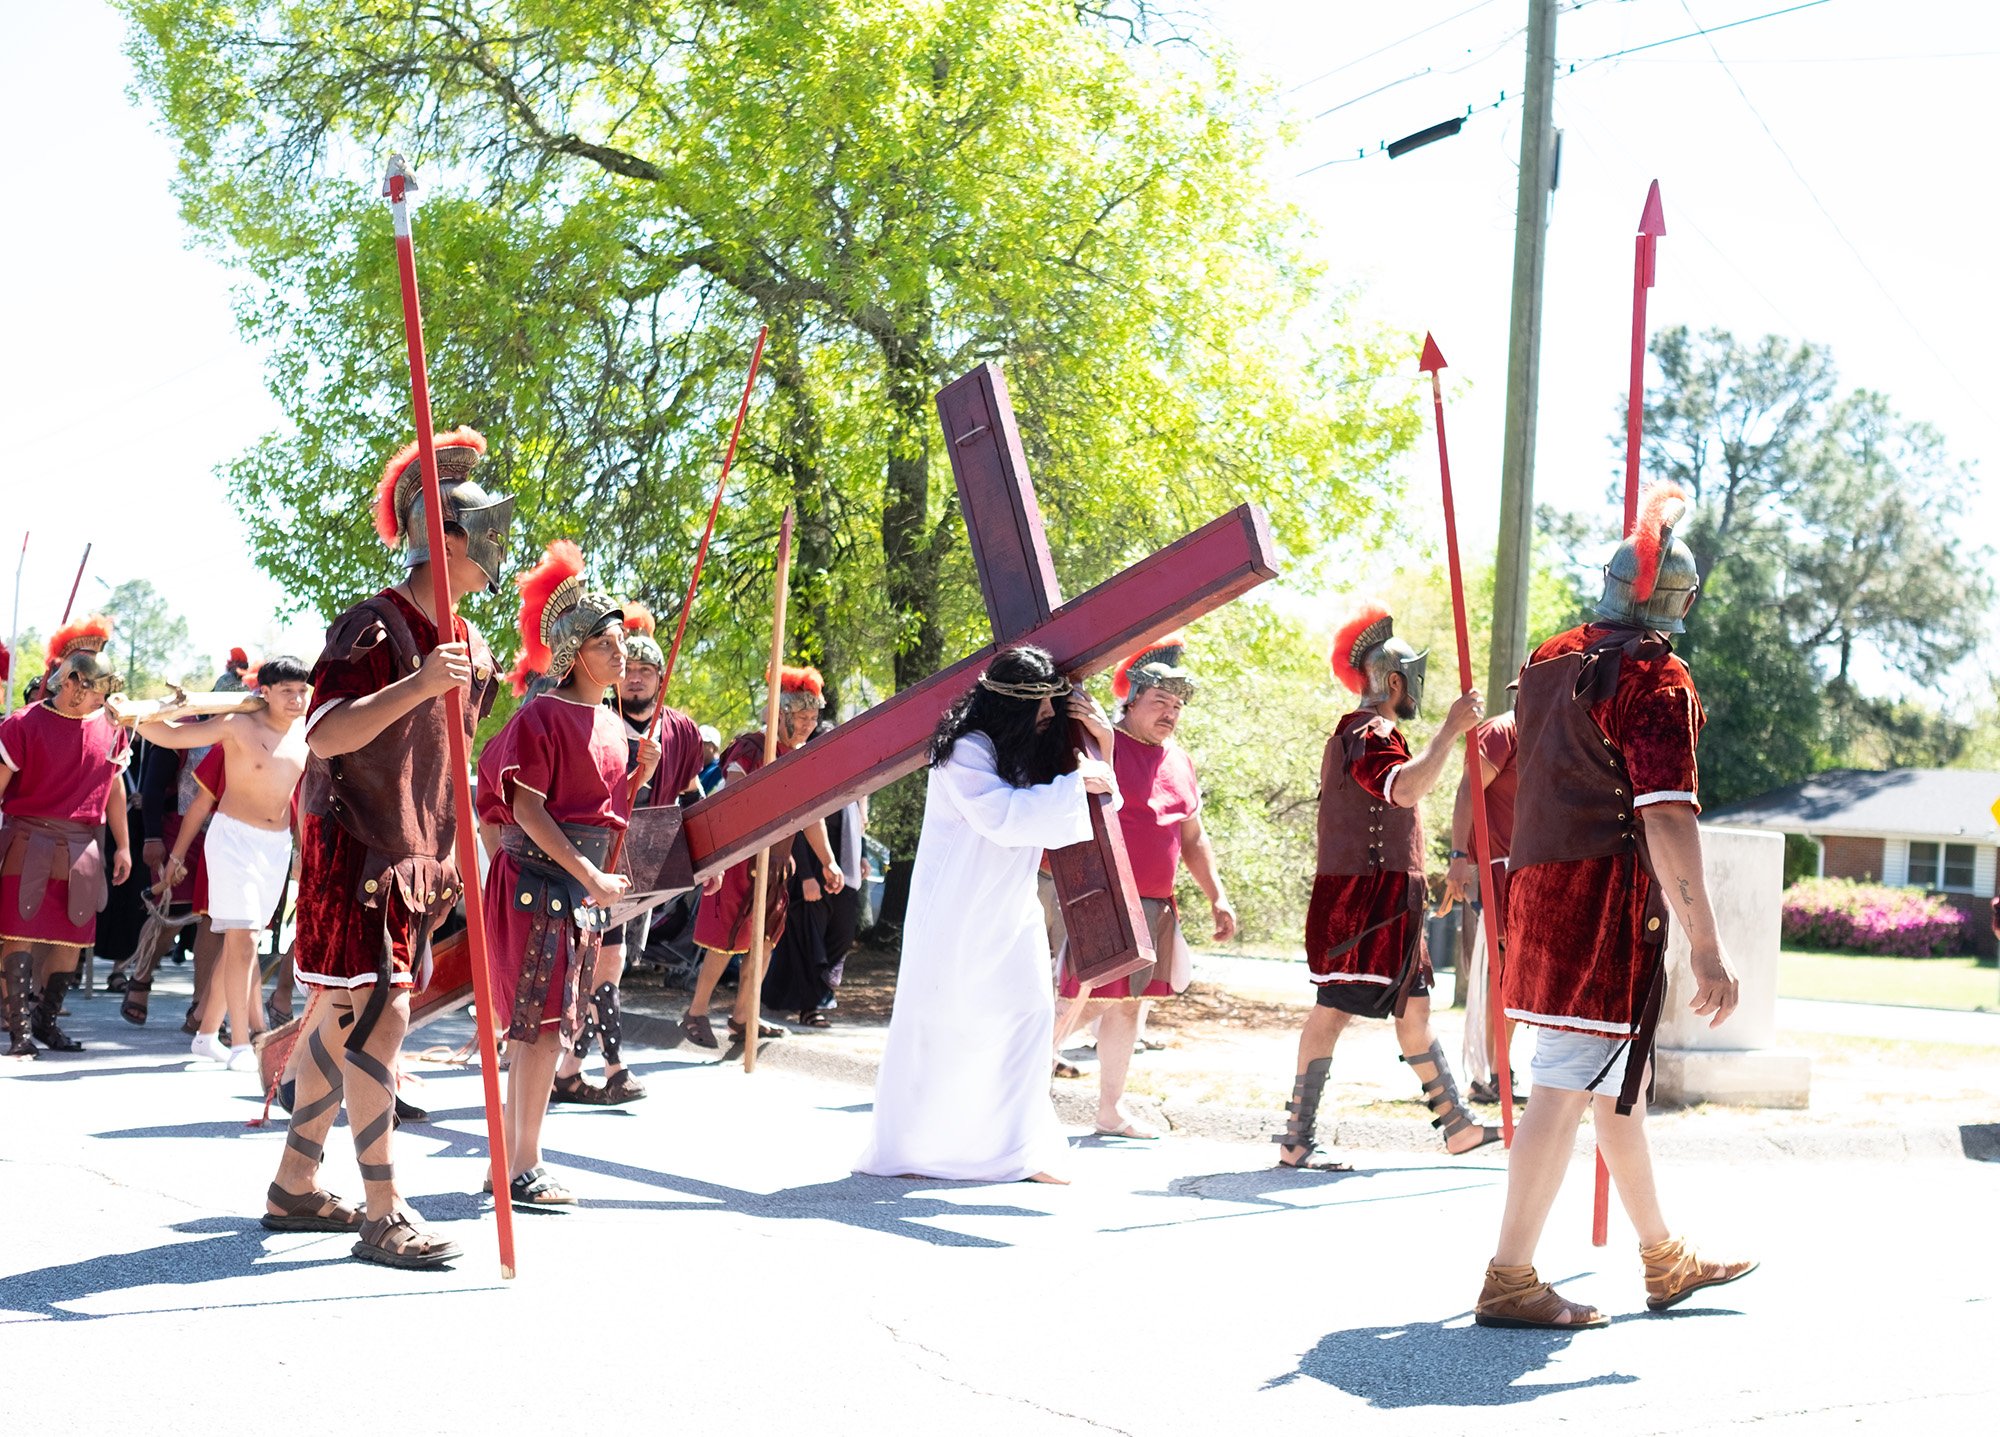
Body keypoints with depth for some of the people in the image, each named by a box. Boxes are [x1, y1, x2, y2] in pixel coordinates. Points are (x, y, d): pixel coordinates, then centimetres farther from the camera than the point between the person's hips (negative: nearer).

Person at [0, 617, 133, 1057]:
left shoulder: (110, 727, 7)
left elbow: (114, 787, 16)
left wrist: (123, 845, 16)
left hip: (82, 848, 4)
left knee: (73, 937, 5)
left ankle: (45, 1019, 17)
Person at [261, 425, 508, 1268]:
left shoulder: (468, 649, 13)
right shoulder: (375, 627, -13)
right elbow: (324, 734, -23)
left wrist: (445, 855, 21)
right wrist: (419, 684, -33)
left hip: (412, 855, 8)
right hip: (354, 847, -8)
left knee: (342, 1019, 12)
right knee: (378, 1017, -12)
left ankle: (295, 1188, 21)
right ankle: (383, 1217, -11)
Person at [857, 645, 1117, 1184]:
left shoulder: (1030, 752, 10)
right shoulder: (967, 751, -15)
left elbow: (1076, 818, 15)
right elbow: (1001, 815, -28)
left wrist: (1101, 746, 2)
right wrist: (1076, 784, -25)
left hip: (1009, 912, 8)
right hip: (954, 912, -8)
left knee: (1029, 1014, 1)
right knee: (935, 1024, 0)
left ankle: (1015, 1150, 7)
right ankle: (901, 1151, 10)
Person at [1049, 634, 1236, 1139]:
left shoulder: (1180, 762, 15)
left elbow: (1193, 839, 23)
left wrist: (1217, 897, 17)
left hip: (1155, 906, 7)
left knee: (1130, 1003, 11)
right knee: (1087, 999, -10)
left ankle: (1111, 1108, 19)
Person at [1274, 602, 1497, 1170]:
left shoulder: (1370, 731, 22)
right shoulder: (1367, 734, -13)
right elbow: (1407, 787, -32)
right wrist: (1450, 728, -28)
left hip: (1388, 903, 11)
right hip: (1362, 901, -11)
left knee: (1413, 1008, 13)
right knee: (1335, 1009, -9)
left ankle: (1457, 1124, 19)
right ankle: (1297, 1140, -7)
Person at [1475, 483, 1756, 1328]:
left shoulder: (1551, 663, 13)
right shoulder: (1657, 678, -12)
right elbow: (1666, 818, -20)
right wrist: (1706, 948, -22)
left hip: (1540, 887, 9)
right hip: (1607, 901, -9)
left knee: (1618, 1082, 18)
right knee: (1570, 1086, -6)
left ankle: (1666, 1261, 30)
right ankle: (1509, 1282, -5)